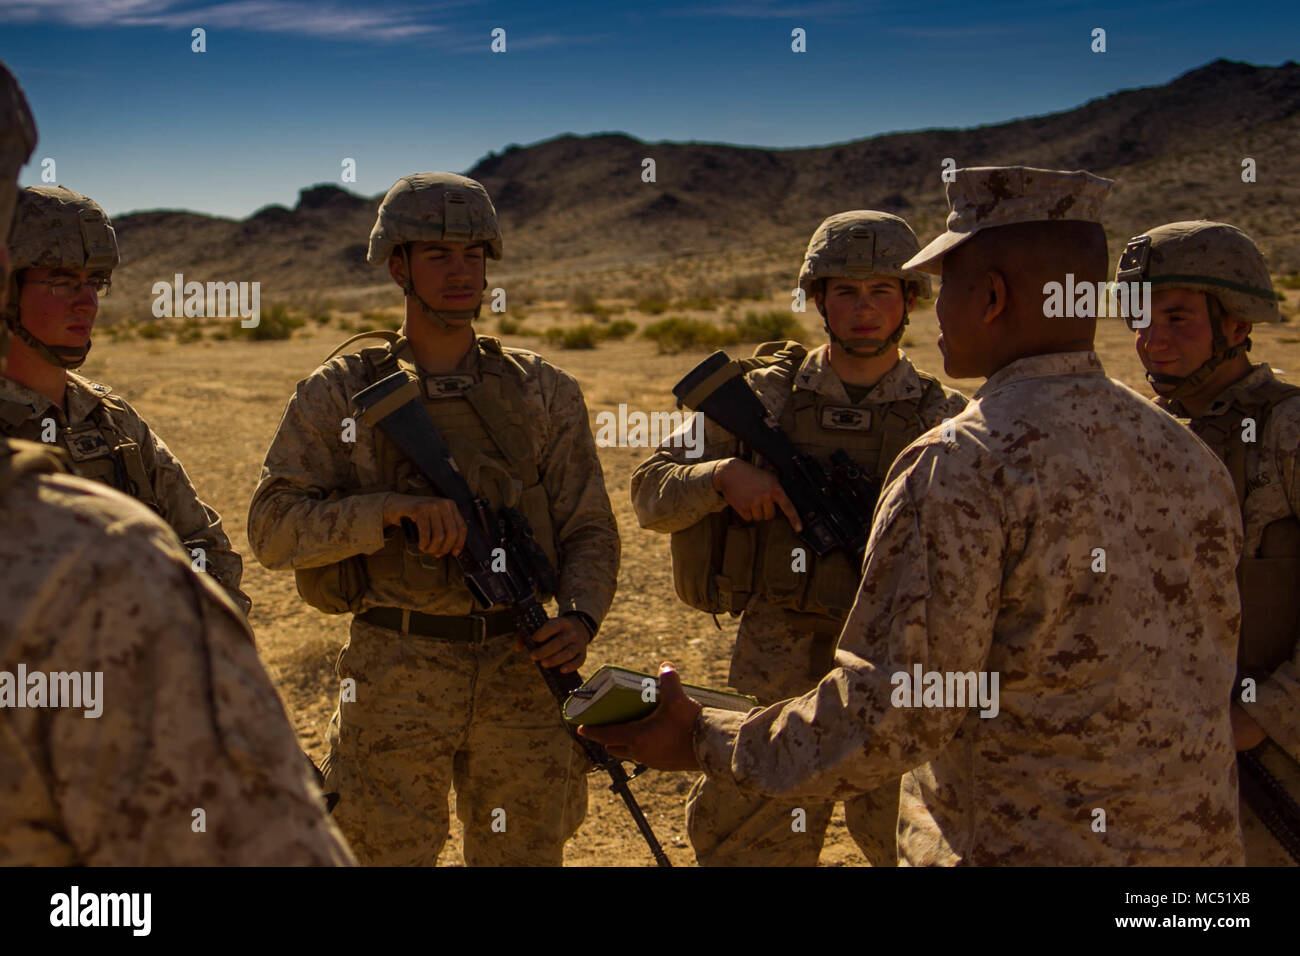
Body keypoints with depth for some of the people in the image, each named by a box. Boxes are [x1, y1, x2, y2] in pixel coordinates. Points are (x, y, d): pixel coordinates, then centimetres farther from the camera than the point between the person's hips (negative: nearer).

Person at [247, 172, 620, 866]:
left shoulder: (542, 391, 6)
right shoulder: (341, 394, 1)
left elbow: (588, 529, 5)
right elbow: (272, 527, -6)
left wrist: (580, 617, -14)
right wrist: (390, 510, -21)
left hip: (522, 673, 2)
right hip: (395, 680, -2)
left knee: (525, 855, 14)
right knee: (390, 854, 8)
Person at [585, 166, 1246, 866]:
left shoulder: (960, 469, -20)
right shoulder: (1188, 456, 2)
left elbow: (891, 714, -23)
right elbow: (1207, 666, 11)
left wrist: (704, 741, -11)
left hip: (1022, 847, -7)